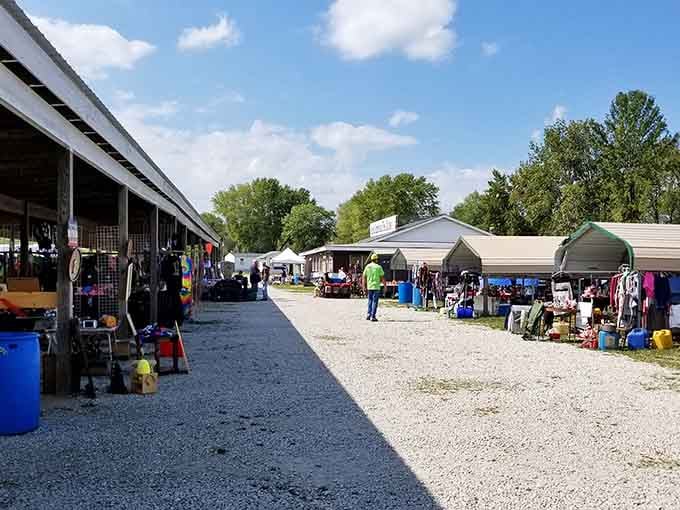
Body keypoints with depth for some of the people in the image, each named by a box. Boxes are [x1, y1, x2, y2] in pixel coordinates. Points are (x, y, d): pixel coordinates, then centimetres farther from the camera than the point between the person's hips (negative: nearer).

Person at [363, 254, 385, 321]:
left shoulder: (367, 267, 4)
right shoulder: (378, 267, -7)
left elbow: (364, 277, 6)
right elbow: (382, 277, -6)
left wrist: (364, 286, 13)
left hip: (369, 286, 4)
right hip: (376, 287, -4)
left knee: (370, 301, 18)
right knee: (375, 301, 0)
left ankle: (368, 314, 11)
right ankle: (373, 316, -2)